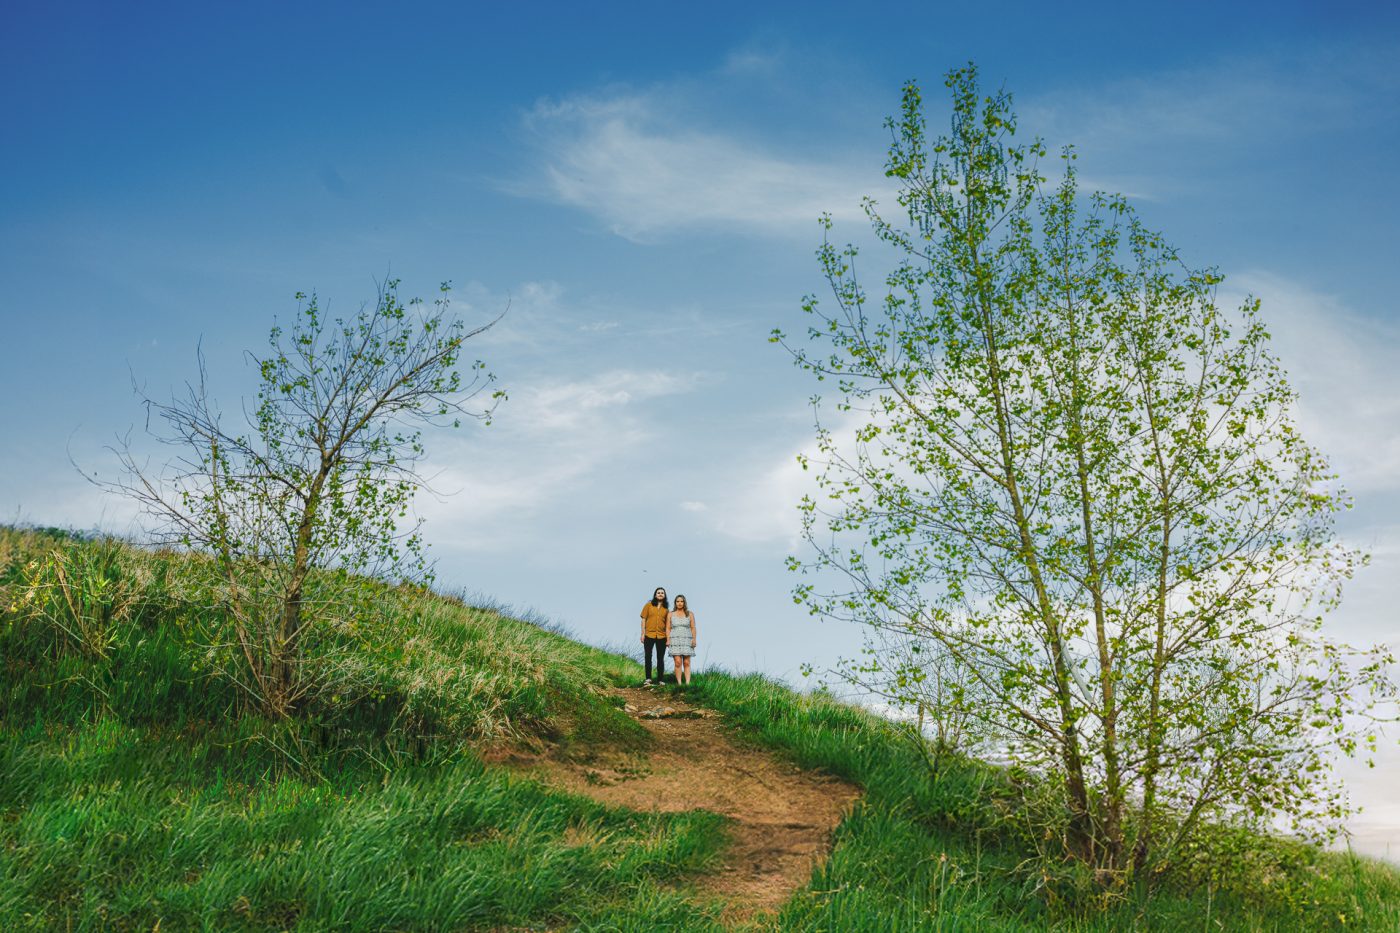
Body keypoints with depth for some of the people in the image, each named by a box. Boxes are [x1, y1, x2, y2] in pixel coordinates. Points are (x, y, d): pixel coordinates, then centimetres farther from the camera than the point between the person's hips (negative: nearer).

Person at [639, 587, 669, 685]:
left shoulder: (666, 609, 7)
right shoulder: (649, 605, 3)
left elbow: (668, 623, 9)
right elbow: (643, 619, 2)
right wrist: (643, 634, -5)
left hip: (661, 636, 2)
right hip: (649, 635, -2)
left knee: (660, 659, 7)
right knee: (648, 657, 1)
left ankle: (660, 680, 15)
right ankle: (648, 679, 8)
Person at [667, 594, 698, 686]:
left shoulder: (690, 614, 7)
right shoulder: (671, 615, 8)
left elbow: (693, 628, 3)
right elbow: (668, 628, 5)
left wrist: (694, 639, -9)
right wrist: (668, 640, -7)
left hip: (687, 641, 1)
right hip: (675, 641, 0)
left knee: (686, 663, -3)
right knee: (678, 663, -11)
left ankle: (687, 683, -6)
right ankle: (679, 684, -10)